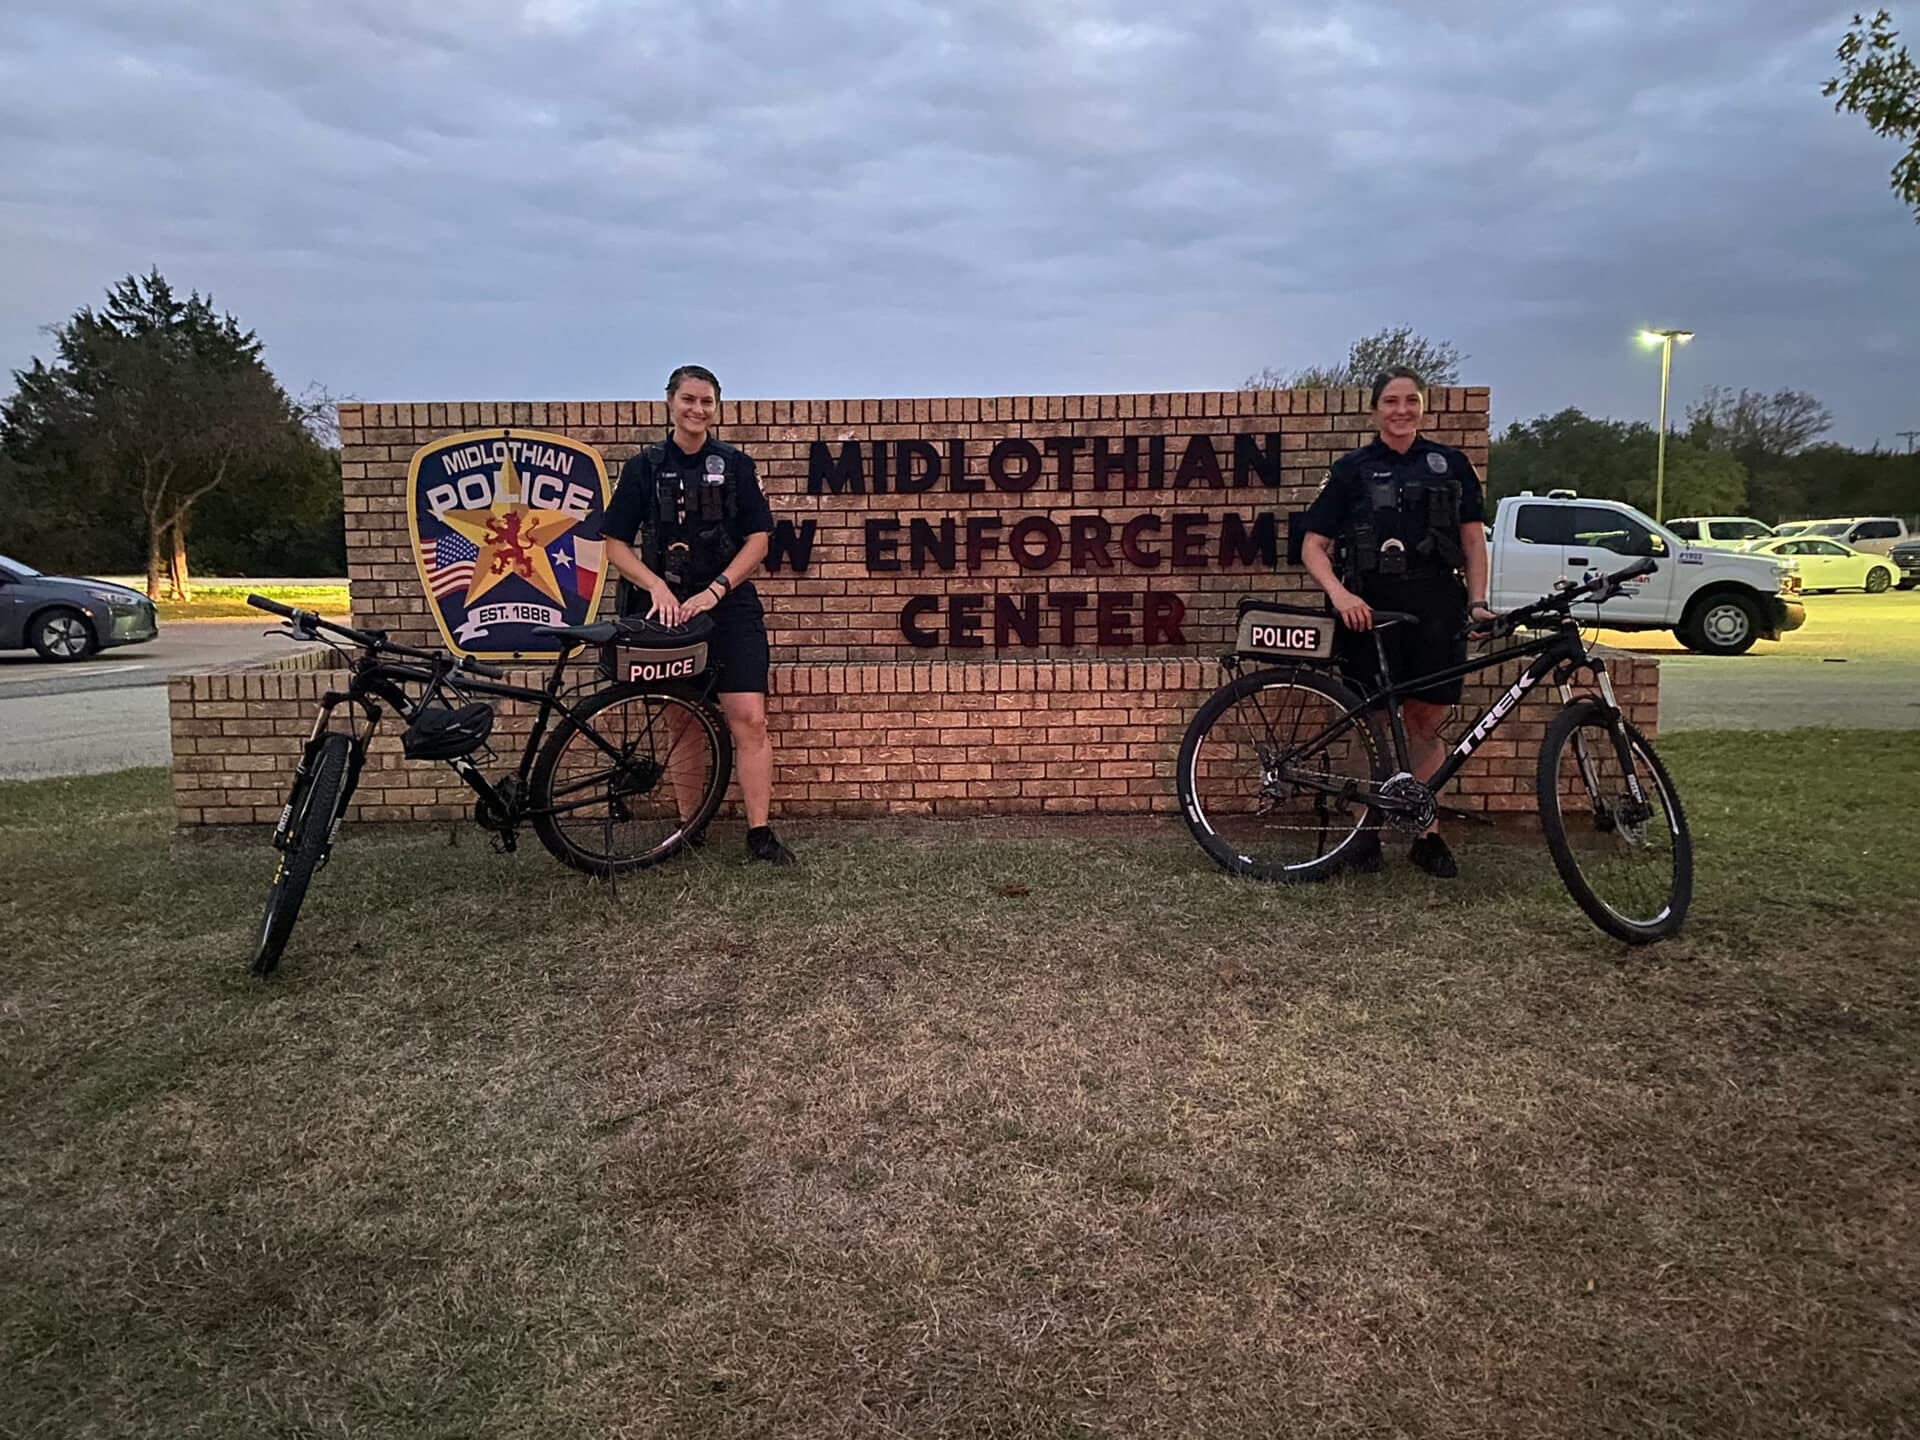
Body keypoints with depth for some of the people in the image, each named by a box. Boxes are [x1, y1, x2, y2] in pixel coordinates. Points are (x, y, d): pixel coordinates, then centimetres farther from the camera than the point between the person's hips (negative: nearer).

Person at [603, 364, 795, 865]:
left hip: (731, 607, -1)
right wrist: (657, 586, -13)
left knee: (749, 718, -9)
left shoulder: (735, 463, 3)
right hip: (670, 609, 1)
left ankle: (760, 834, -5)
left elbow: (758, 540, 0)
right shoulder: (644, 467, 4)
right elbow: (616, 544, 3)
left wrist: (714, 590, -12)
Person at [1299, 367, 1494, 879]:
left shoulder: (1451, 464, 12)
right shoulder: (1353, 468, 6)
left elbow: (1473, 539, 11)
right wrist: (1340, 593, -15)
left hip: (1436, 609, 1)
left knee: (1426, 724, 3)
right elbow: (1313, 546, 2)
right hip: (1371, 609, -1)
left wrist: (1478, 599, -3)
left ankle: (1427, 834, 11)